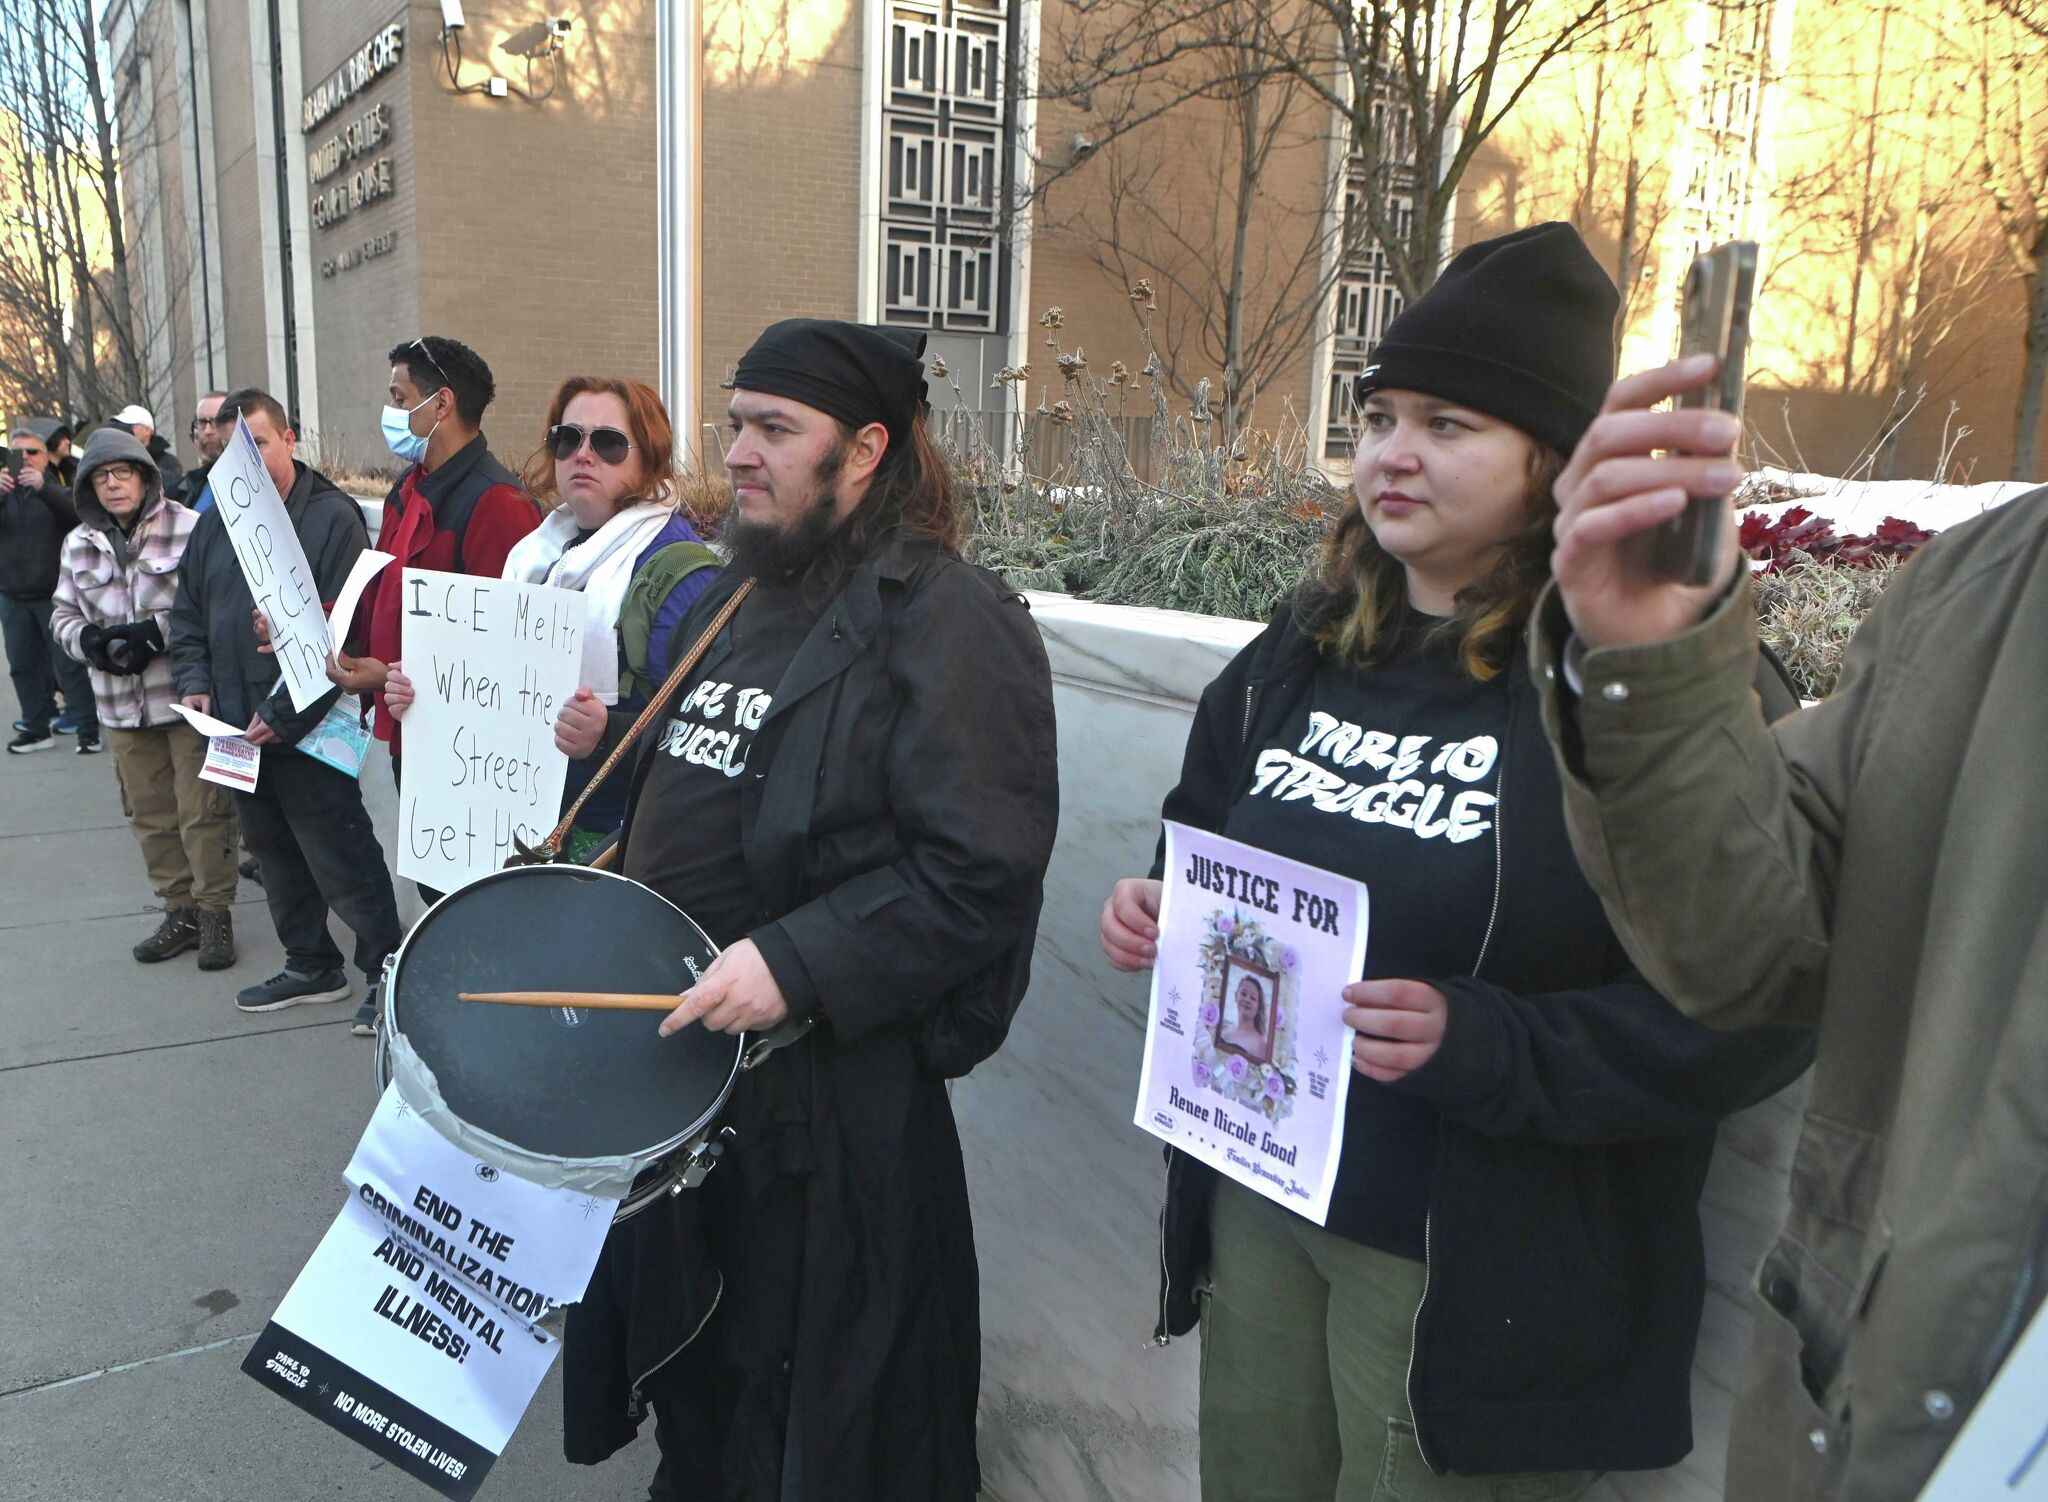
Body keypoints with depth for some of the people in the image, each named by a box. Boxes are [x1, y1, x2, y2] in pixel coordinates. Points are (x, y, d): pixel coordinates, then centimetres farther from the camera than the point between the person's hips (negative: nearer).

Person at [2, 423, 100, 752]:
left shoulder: (57, 490, 4)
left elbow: (77, 515, -18)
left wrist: (43, 488, -32)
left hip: (54, 594, -4)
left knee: (68, 664, -5)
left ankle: (88, 729, -3)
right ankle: (37, 728, 17)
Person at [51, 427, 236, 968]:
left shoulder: (189, 528, -9)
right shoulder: (80, 543, 9)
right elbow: (62, 613, 15)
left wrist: (157, 632, -21)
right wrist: (87, 640, -7)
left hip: (188, 697, -6)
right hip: (121, 705, 6)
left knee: (202, 811, -1)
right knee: (150, 816, 13)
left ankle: (214, 913, 12)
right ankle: (179, 912, 26)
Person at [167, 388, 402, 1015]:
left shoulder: (332, 517, -12)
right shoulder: (214, 524, 12)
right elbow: (187, 615, 21)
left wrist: (284, 714, -19)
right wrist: (194, 680, 4)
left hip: (308, 731, -8)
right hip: (236, 730, 8)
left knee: (343, 865, -3)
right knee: (275, 856, 18)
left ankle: (388, 970, 10)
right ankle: (310, 966, 32)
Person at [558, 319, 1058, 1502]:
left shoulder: (947, 619, -18)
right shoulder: (734, 599, 11)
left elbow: (979, 870, -26)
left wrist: (795, 965, -30)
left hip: (836, 1095, -8)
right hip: (678, 1060, 9)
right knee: (692, 1371, 27)